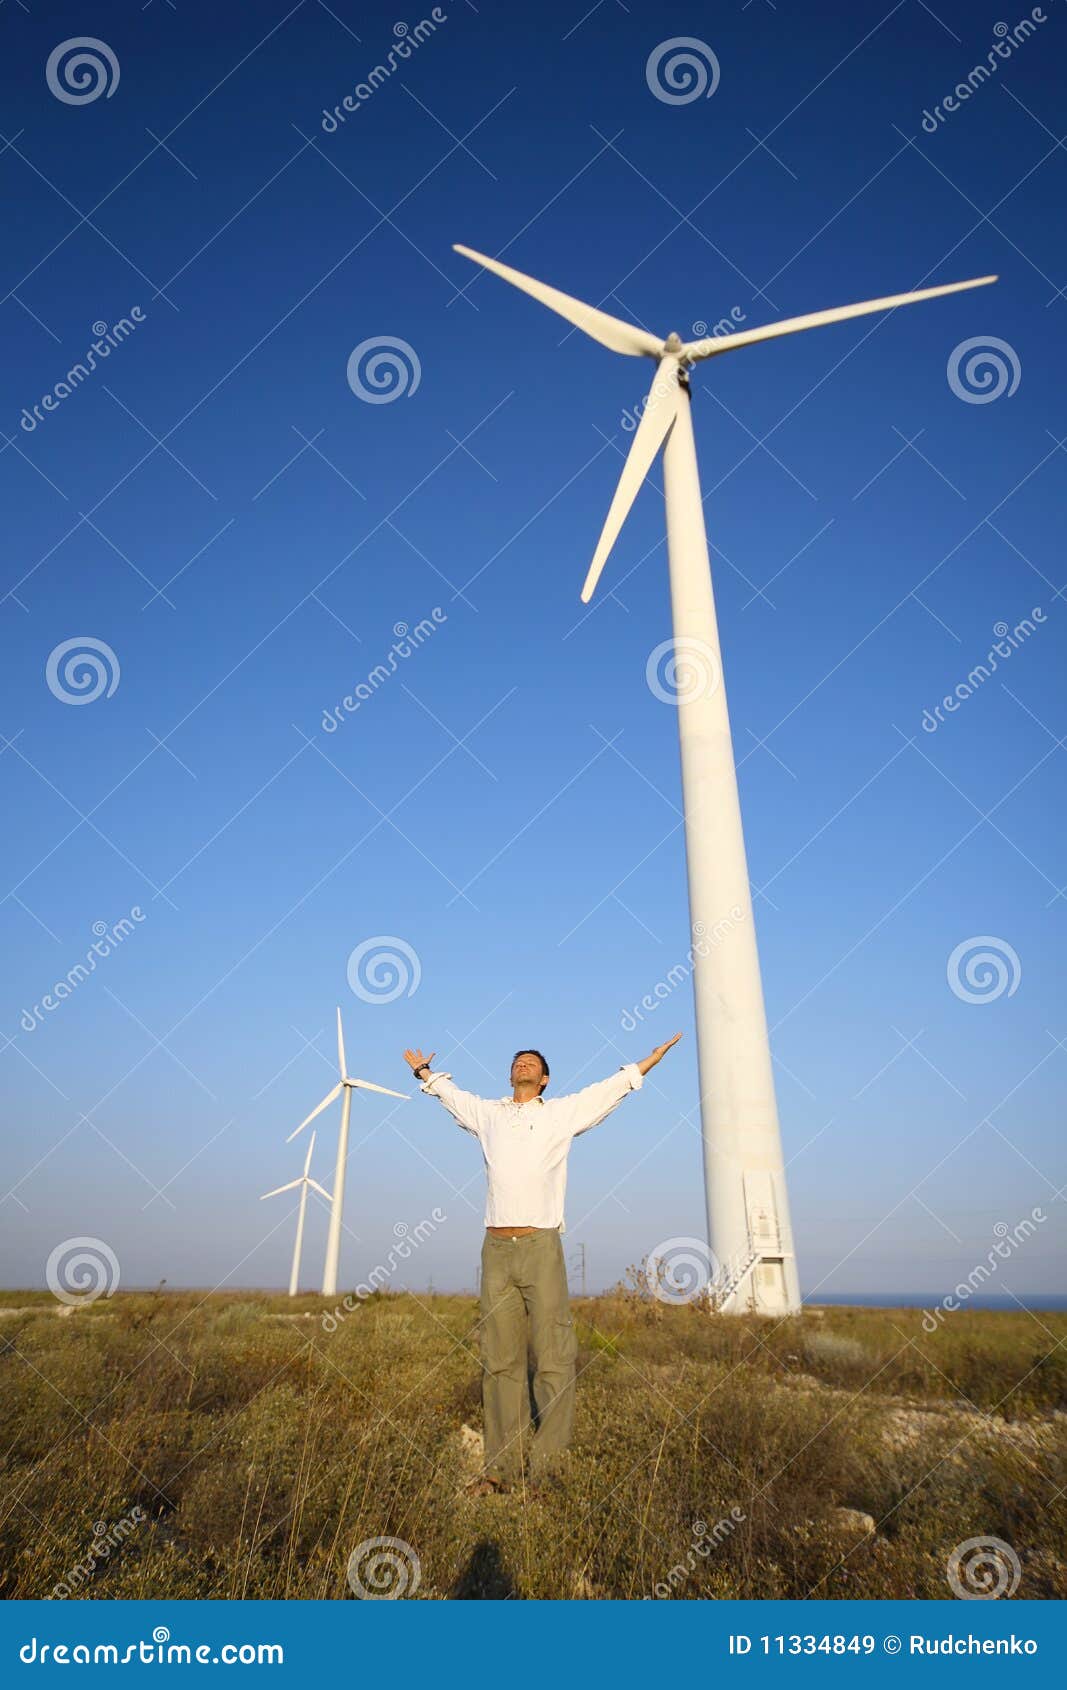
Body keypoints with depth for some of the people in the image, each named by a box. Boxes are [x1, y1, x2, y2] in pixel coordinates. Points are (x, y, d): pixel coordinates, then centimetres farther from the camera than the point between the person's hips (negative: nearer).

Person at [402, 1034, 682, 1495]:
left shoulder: (562, 1112, 10)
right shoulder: (487, 1113, 16)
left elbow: (611, 1088, 15)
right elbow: (450, 1093, 34)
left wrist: (651, 1059, 15)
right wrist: (424, 1072, 47)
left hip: (541, 1247, -2)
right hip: (496, 1249, 2)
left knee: (553, 1358, -5)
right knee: (500, 1361, 5)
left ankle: (548, 1466, 2)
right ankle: (500, 1467, 12)